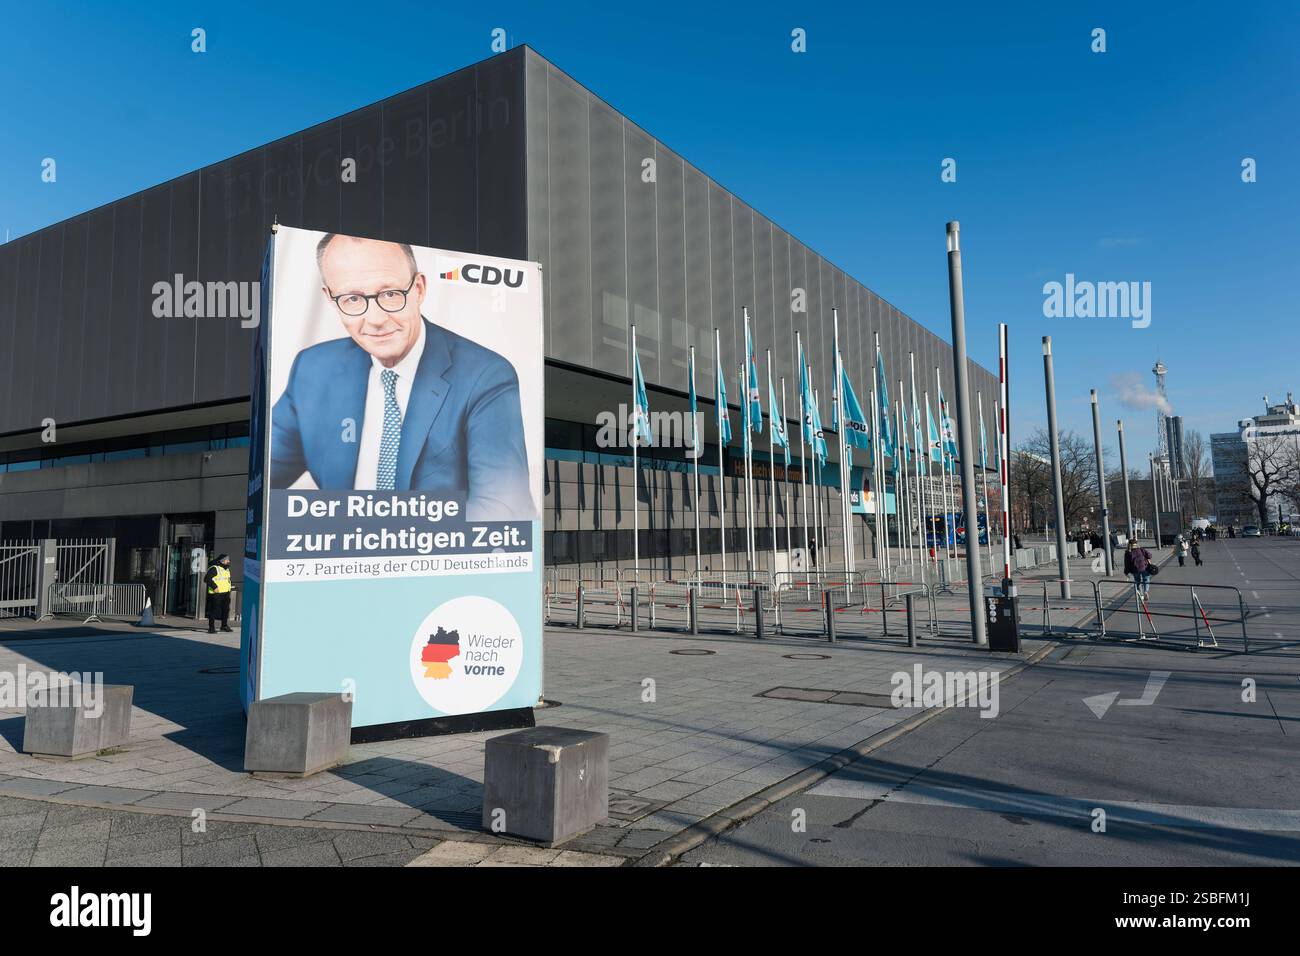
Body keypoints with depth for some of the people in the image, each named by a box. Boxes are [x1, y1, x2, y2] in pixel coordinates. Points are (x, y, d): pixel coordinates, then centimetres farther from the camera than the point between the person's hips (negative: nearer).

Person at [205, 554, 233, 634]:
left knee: (226, 609, 13)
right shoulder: (214, 569, -12)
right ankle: (211, 627, 2)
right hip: (216, 594, -8)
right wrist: (214, 587, -23)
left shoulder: (227, 569, 15)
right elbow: (206, 579, -19)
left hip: (226, 593, 8)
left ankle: (224, 625, 25)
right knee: (214, 610, -4)